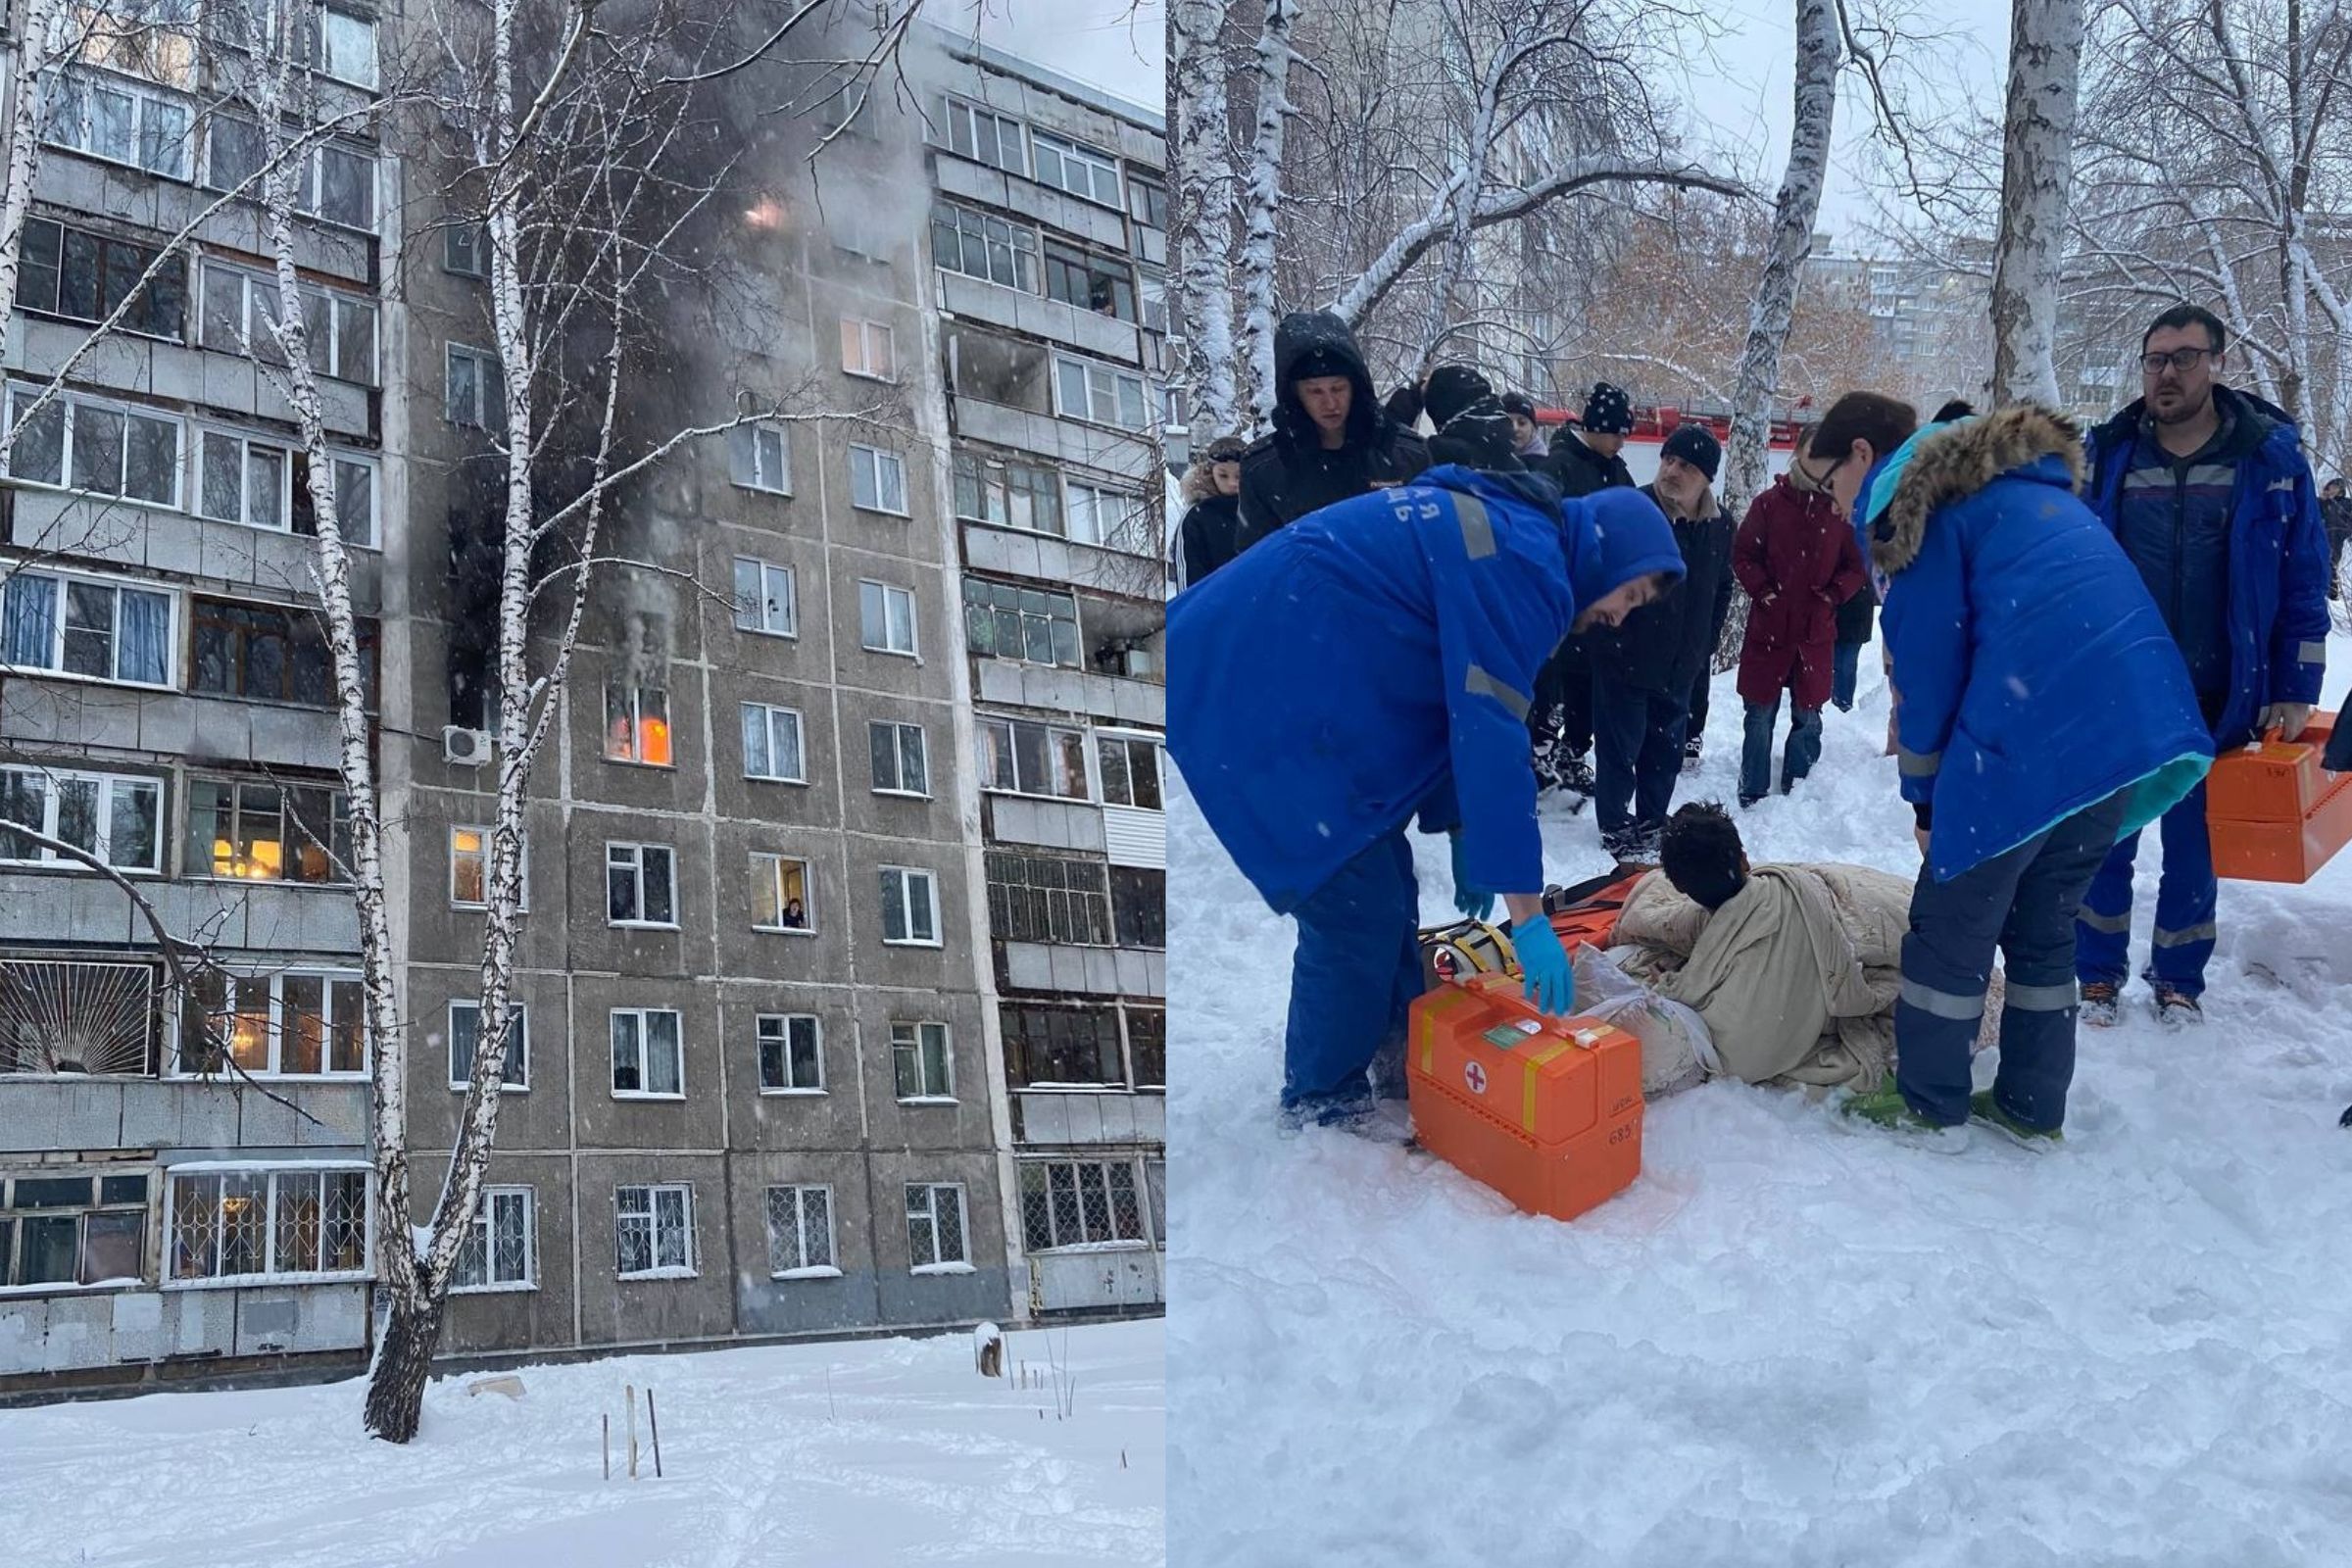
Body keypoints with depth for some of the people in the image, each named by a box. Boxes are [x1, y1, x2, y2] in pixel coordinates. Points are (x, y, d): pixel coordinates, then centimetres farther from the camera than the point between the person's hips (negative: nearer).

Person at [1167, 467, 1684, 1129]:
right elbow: (1490, 734, -20)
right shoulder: (1524, 563, -14)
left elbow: (1452, 704, 23)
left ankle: (1400, 1051, 29)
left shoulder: (1501, 528, 17)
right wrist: (1528, 915, -17)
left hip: (1280, 676, 10)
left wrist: (1462, 832, 20)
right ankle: (1322, 1099, 14)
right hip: (1265, 697, -10)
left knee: (1384, 882, 16)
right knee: (1357, 907, -2)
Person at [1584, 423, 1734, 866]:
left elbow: (1721, 589, 16)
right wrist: (1602, 640, -11)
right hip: (1624, 657, -5)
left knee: (1666, 750, 16)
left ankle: (1651, 825, 30)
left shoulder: (1719, 526, 1)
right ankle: (1618, 830, 15)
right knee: (1620, 747, 2)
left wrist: (1704, 645, 15)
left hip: (1680, 663, 6)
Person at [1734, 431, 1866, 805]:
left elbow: (1858, 566, 7)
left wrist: (1832, 596, -6)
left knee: (1808, 718, 8)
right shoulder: (1769, 503, -2)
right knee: (1760, 716, 4)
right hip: (1768, 629, -1)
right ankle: (1753, 796, 13)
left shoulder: (1841, 509, 0)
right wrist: (1763, 591, -9)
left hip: (1816, 633, 1)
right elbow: (1742, 554, 2)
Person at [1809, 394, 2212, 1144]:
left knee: (1951, 924, 7)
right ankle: (2032, 1105, 26)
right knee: (2043, 924, 20)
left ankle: (1930, 1105, 16)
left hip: (2030, 740, -8)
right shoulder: (2024, 488, 26)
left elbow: (1929, 666, -3)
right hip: (2135, 724, 8)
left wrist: (1926, 797, 8)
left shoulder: (1921, 501, 0)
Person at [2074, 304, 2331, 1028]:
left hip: (2218, 702, 0)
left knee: (2193, 847, 11)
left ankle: (2179, 981, 27)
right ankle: (2099, 974, 23)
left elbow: (2303, 582, 0)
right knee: (2105, 842, 7)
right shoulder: (2108, 456, -1)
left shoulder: (2271, 456, -3)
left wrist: (2295, 691, -2)